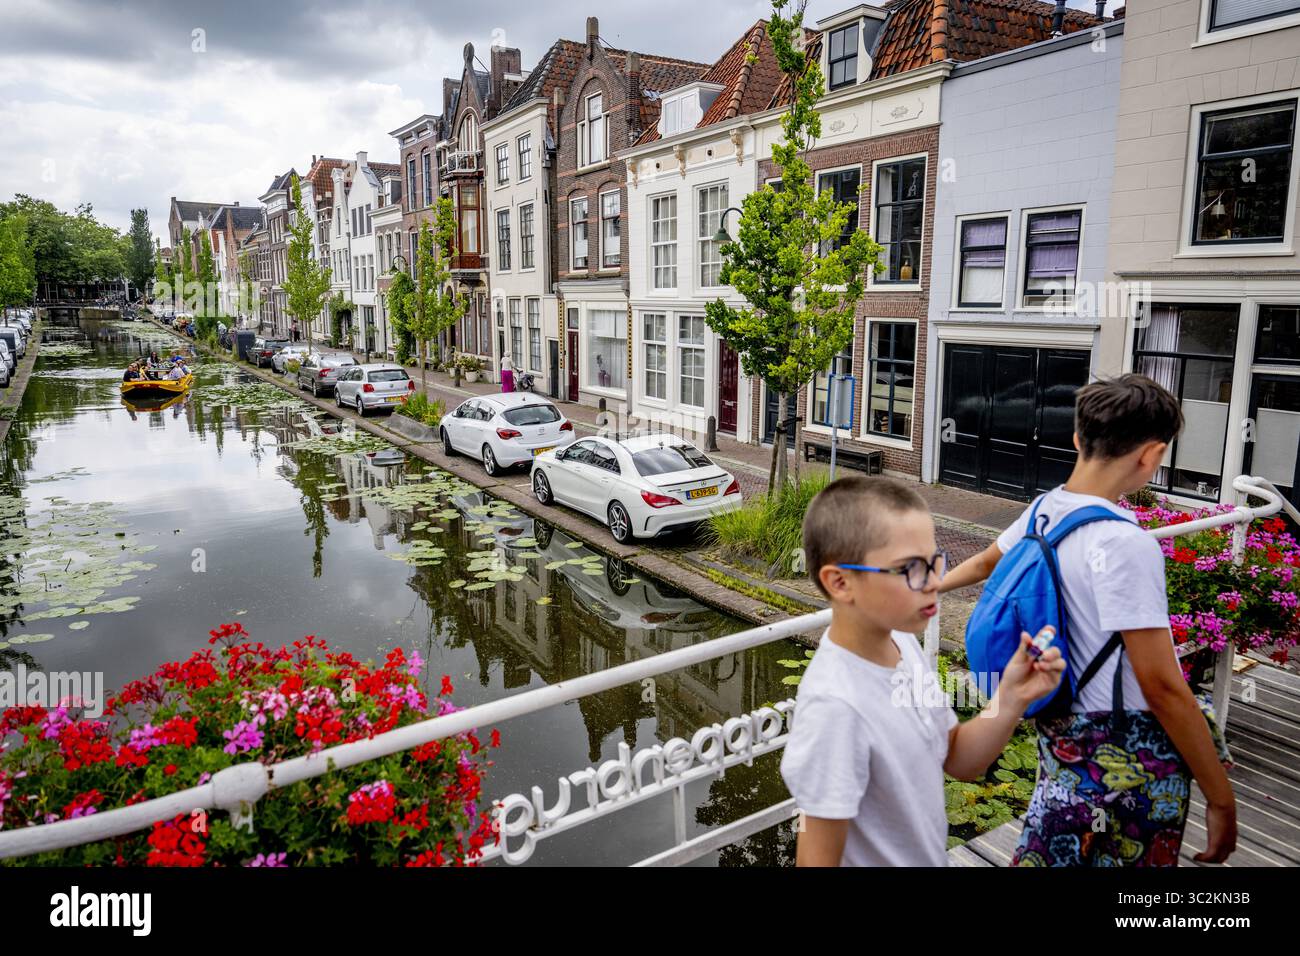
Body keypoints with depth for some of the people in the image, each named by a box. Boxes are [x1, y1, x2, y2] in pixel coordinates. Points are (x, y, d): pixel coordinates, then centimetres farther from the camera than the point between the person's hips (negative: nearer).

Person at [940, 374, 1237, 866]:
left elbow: (986, 563, 21)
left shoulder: (1044, 508, -1)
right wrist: (1222, 801, -12)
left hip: (1062, 725, 7)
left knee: (1047, 850, 25)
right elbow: (1163, 687, -23)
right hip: (1131, 755, -7)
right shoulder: (1126, 544, -25)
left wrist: (930, 586, 42)